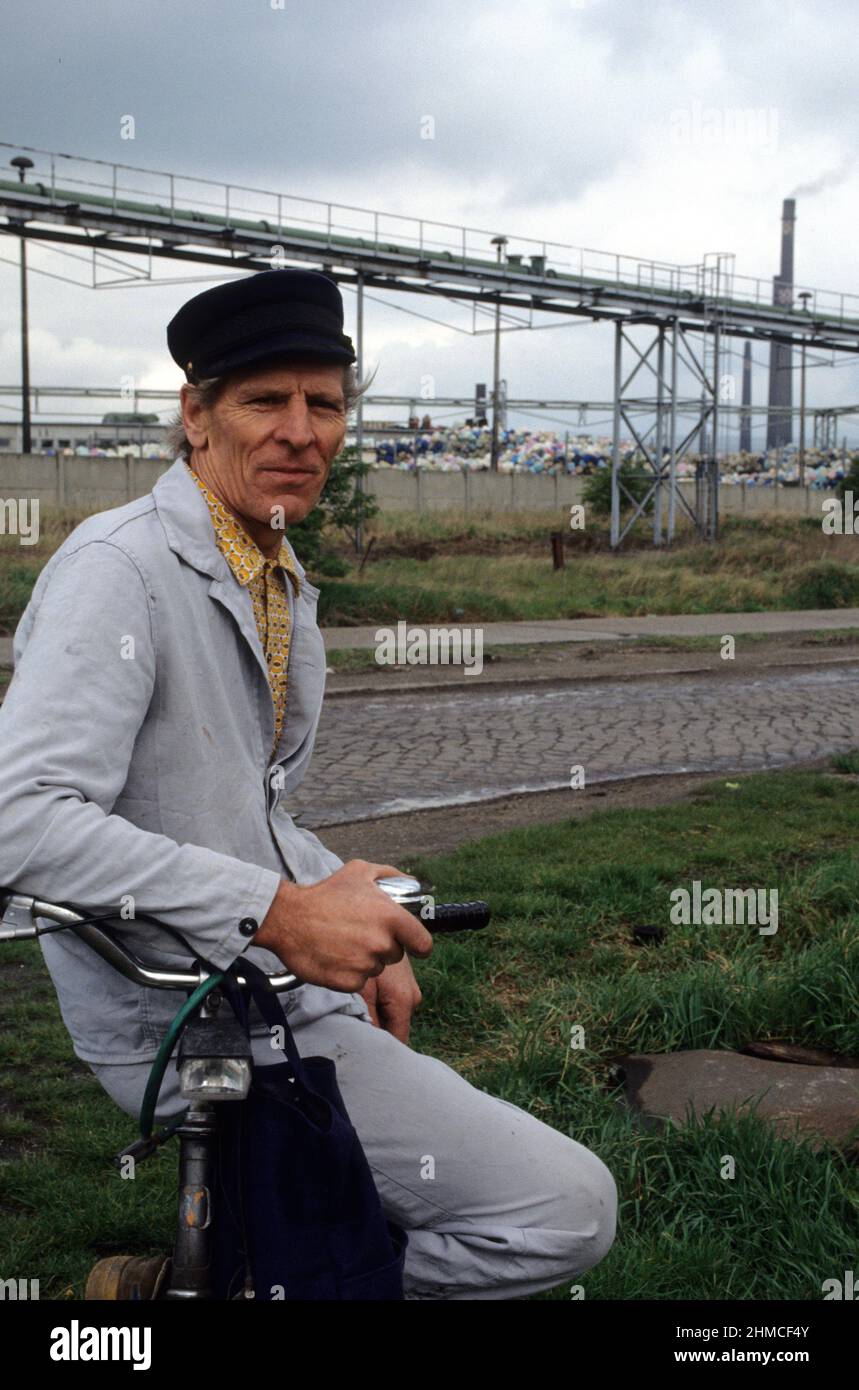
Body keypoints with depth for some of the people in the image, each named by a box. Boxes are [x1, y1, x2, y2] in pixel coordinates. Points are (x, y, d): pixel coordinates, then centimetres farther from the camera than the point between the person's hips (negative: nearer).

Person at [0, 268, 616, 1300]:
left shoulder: (285, 587, 12)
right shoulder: (120, 568, -18)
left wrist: (366, 930, 8)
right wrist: (281, 914, -32)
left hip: (280, 978, 10)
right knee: (570, 1209, -12)